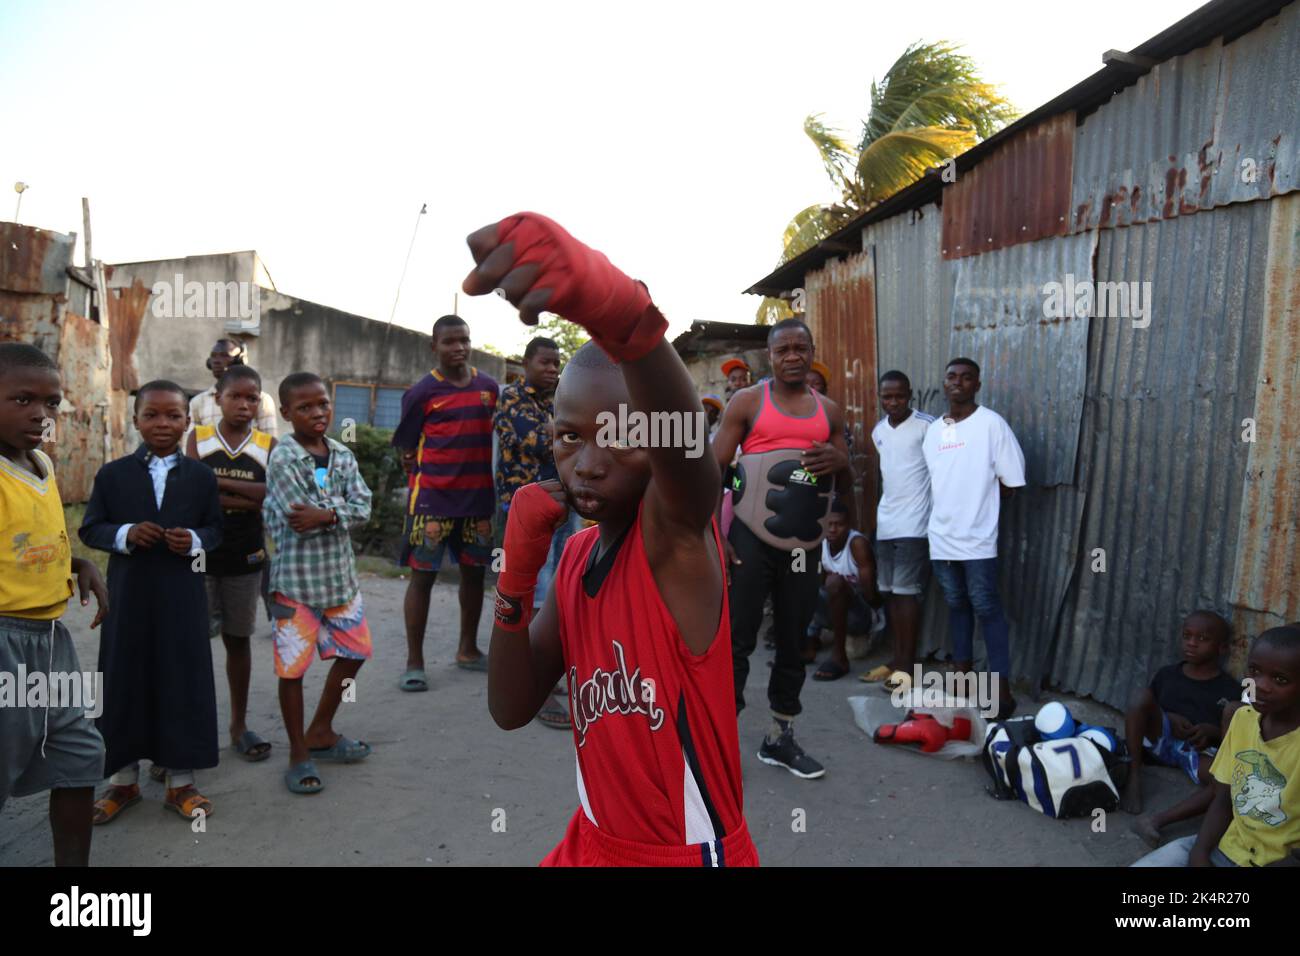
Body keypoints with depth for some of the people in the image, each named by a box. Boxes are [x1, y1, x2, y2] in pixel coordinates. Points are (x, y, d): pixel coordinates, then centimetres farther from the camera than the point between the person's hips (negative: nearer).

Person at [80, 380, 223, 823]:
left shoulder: (202, 476, 3)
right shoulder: (112, 474, 1)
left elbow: (215, 529, 6)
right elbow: (90, 528, 3)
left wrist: (194, 540, -15)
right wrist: (124, 534, -16)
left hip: (182, 595, 0)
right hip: (128, 594, 0)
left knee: (183, 682, 5)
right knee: (125, 682, 9)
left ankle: (181, 781, 20)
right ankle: (123, 778, 27)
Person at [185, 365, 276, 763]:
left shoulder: (268, 446, 1)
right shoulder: (197, 439, -1)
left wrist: (219, 482, -19)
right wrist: (250, 499, -16)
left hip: (246, 558, 1)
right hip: (200, 554, -1)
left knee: (237, 639, 11)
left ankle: (239, 725, 23)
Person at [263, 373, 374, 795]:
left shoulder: (342, 455, 4)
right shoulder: (283, 459, -13)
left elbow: (362, 508, -7)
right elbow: (300, 516, -22)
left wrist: (325, 514, -22)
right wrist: (342, 505, -10)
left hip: (339, 573, 6)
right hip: (296, 578, -6)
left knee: (353, 652, 16)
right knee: (292, 666, 5)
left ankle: (321, 733, 36)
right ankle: (299, 754, 22)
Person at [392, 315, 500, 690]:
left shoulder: (489, 387, 7)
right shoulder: (422, 392, -5)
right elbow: (408, 451, -1)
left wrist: (490, 483, 7)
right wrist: (435, 473, -7)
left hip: (479, 497, 4)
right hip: (432, 499, -4)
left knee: (474, 572, 13)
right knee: (422, 575, 1)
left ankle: (468, 650, 29)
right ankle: (414, 662, 11)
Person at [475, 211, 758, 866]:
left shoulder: (677, 524, -20)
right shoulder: (576, 553, 0)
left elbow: (683, 439, -44)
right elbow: (511, 709, -2)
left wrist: (618, 307, -63)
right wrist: (518, 569, -15)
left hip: (692, 850, -6)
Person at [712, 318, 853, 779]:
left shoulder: (829, 411, 12)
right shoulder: (748, 402, 0)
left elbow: (847, 485, 18)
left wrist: (839, 461, -6)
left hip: (804, 545, 5)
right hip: (751, 539, -4)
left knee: (794, 643, 12)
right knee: (737, 640, -4)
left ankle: (779, 738, 28)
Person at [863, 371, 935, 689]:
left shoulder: (927, 426, -9)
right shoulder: (878, 431, 12)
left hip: (913, 524, -7)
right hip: (885, 522, 7)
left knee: (906, 592, -5)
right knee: (889, 591, 9)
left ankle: (907, 664, 3)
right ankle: (896, 658, 19)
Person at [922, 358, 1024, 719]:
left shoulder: (991, 423, -6)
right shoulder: (933, 429, 10)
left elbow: (1012, 481, -5)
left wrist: (979, 500, 2)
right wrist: (956, 503, 4)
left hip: (977, 537, -5)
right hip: (941, 536, 5)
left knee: (986, 609, -2)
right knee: (956, 605, 14)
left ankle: (1002, 690, 5)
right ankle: (964, 679, 26)